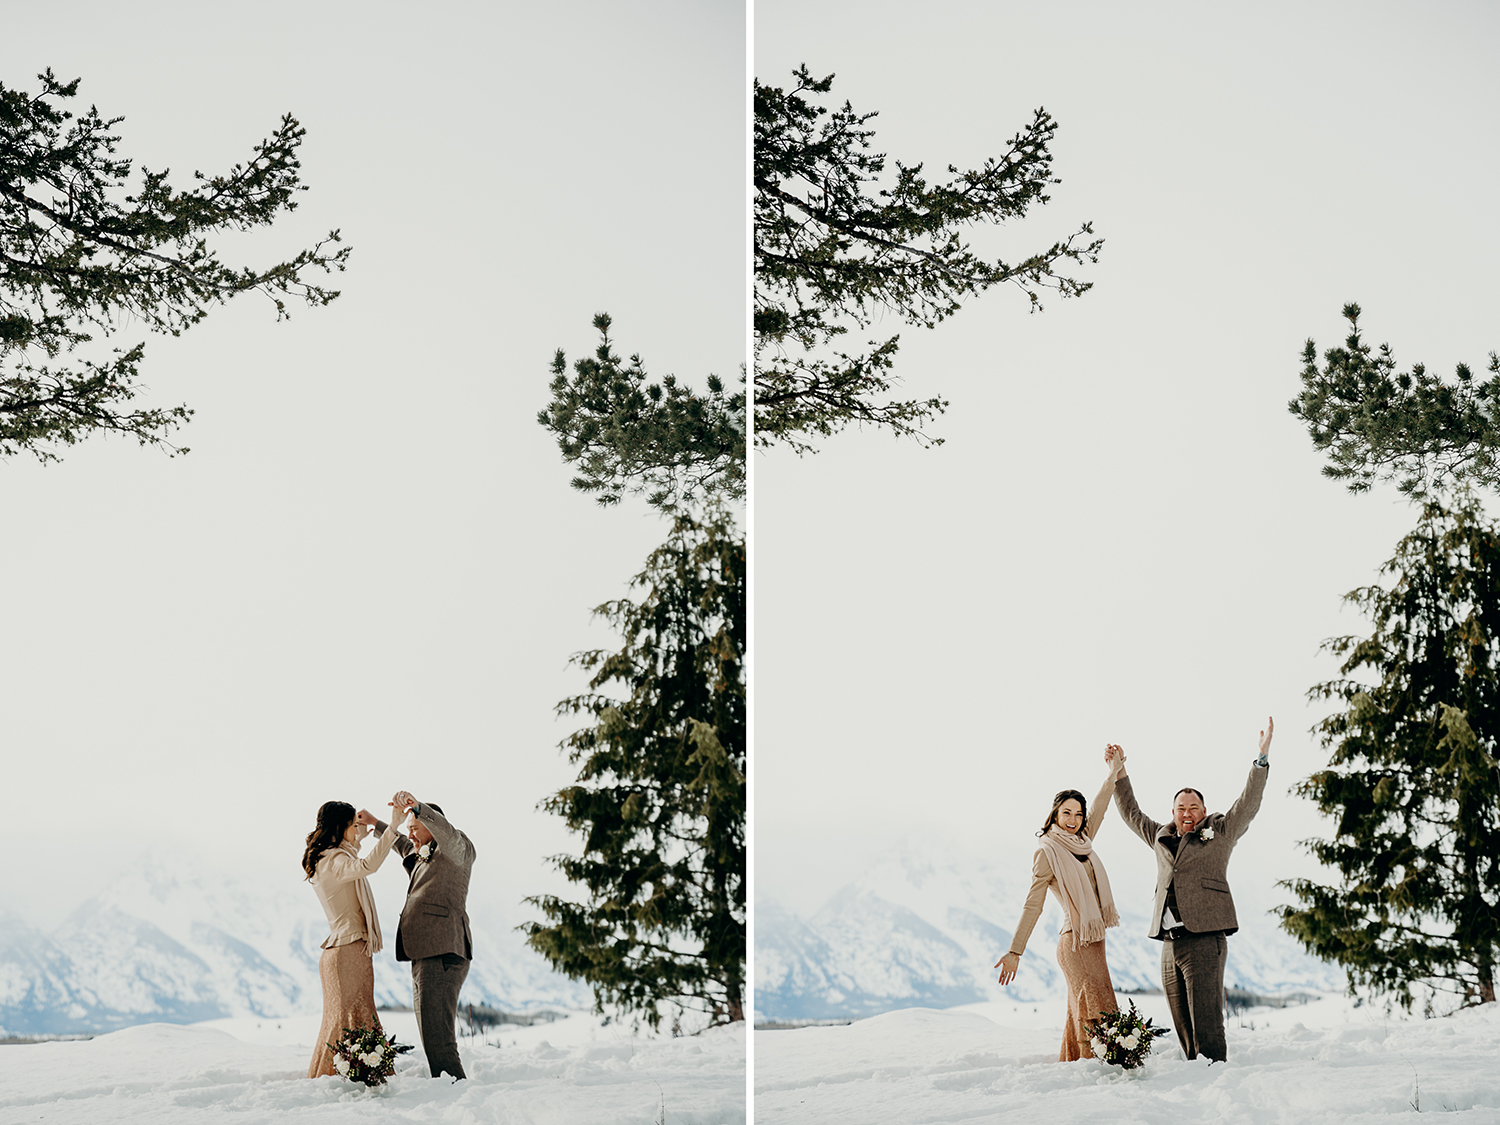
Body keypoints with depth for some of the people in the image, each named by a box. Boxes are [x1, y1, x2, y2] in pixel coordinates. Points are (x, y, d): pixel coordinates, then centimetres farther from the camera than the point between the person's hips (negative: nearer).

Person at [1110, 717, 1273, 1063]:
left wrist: (1262, 756, -5)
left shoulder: (1220, 833, 10)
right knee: (1183, 1024, 5)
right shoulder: (1161, 837, 22)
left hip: (1205, 939, -5)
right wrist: (1119, 773, 31)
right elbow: (1132, 814, 33)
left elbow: (1249, 803, 2)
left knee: (1206, 1019, -11)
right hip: (1170, 943, 5)